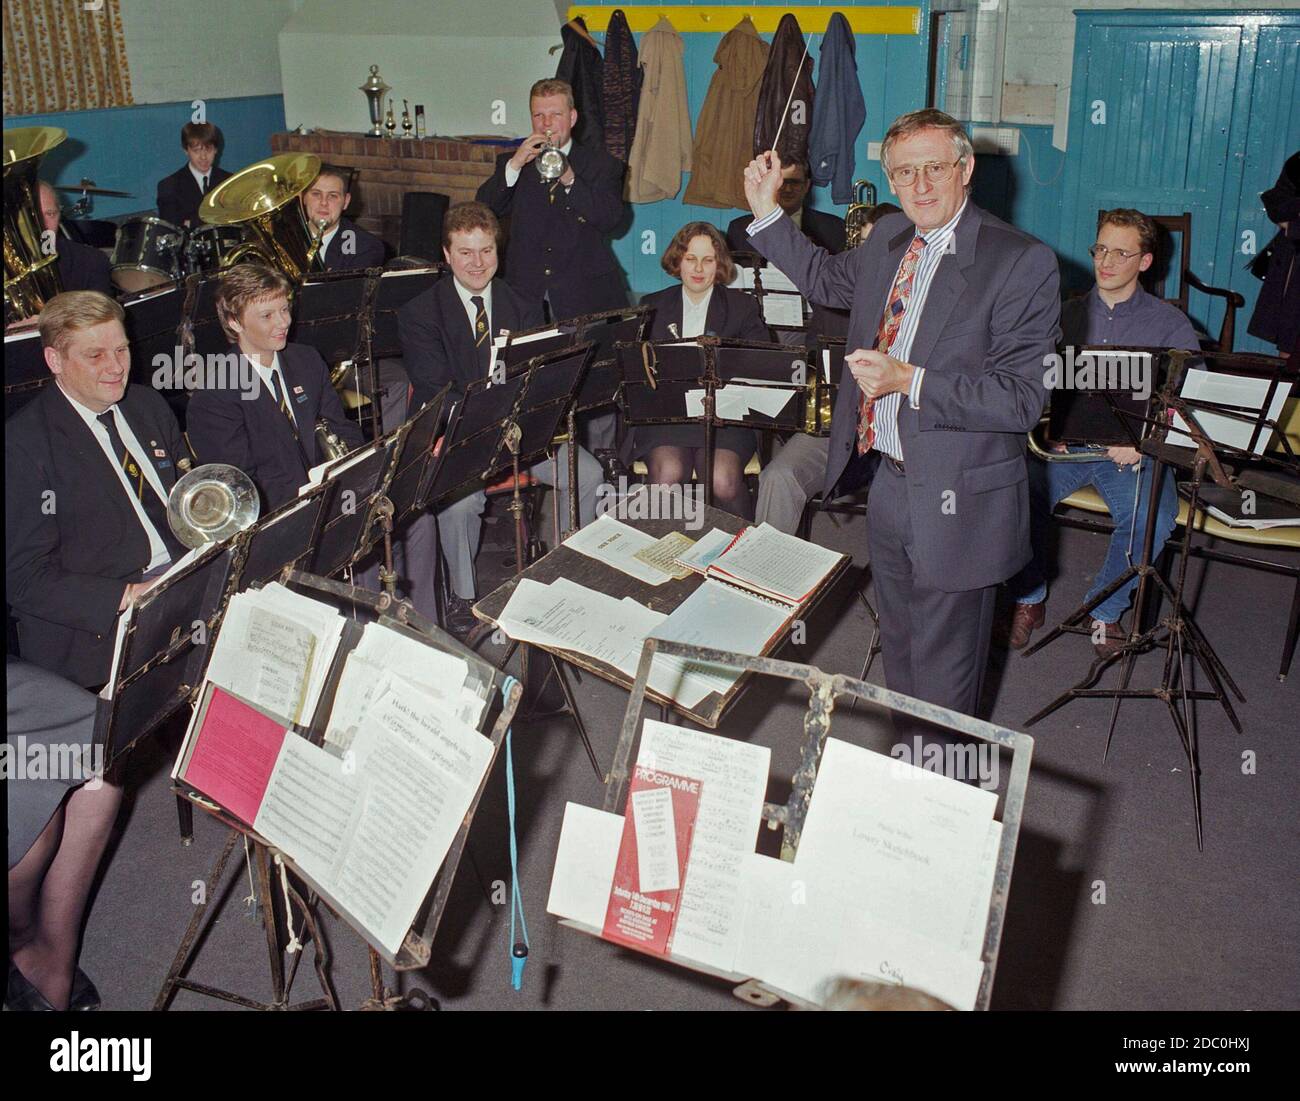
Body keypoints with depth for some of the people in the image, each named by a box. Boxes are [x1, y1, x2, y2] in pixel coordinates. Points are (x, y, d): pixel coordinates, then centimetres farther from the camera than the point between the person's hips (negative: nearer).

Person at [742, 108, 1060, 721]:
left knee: (944, 672, 9)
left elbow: (1021, 400, -23)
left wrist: (909, 381, -30)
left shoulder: (1022, 263, -18)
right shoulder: (888, 240, 4)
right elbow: (827, 279, 26)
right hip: (886, 481, 8)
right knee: (898, 649, 25)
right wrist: (766, 212, 18)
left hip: (957, 500, -7)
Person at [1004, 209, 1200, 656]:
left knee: (1153, 520, -31)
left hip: (1133, 451, -2)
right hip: (1065, 441, 2)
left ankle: (1106, 610, -5)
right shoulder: (1070, 314, 15)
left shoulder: (1171, 324, 6)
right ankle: (1029, 599, -3)